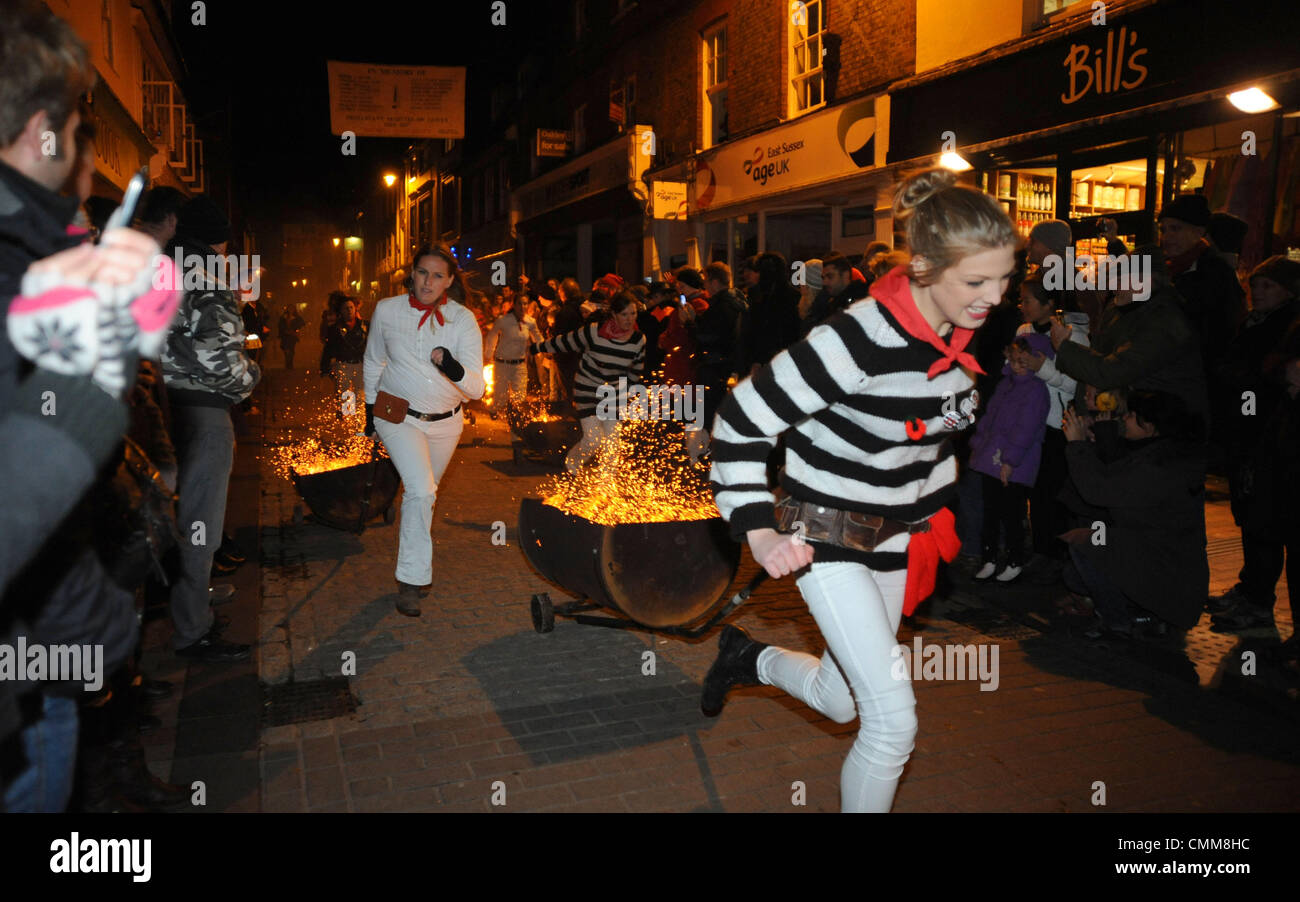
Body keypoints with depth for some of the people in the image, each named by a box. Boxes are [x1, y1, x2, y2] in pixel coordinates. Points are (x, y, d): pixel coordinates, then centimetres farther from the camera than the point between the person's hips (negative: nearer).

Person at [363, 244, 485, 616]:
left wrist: (455, 369, -37)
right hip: (398, 416, -2)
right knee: (421, 490, -22)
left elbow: (477, 388, -16)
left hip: (446, 421, 2)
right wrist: (370, 408, 15)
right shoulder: (387, 310, -8)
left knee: (425, 493, 19)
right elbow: (374, 361, 10)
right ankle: (411, 579, -11)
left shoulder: (463, 320, -11)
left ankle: (412, 569, 43)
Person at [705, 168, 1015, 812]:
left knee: (839, 700, 19)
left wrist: (934, 515, 13)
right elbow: (738, 423, -23)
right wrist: (760, 530, -28)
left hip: (895, 538, 8)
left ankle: (748, 659, 46)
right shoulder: (858, 340, -28)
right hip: (826, 535, -7)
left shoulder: (960, 336, -3)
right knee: (894, 720, -9)